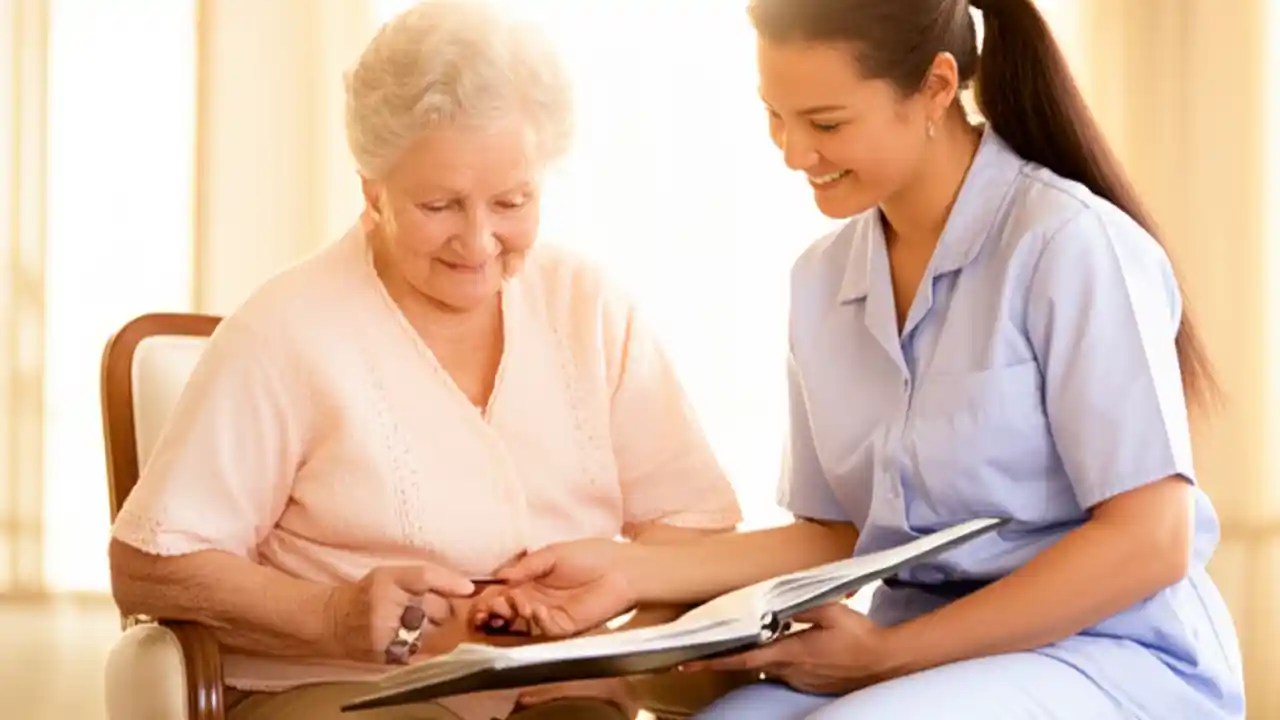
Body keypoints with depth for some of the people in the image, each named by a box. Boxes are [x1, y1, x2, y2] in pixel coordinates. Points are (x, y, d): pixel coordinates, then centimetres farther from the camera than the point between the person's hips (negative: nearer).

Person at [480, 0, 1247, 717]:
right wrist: (634, 571, 0)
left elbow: (1148, 541, -15)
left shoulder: (1067, 242, -12)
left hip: (1117, 655, -6)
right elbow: (839, 534, 13)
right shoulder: (823, 279, 8)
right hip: (917, 656, 6)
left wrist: (889, 652, -15)